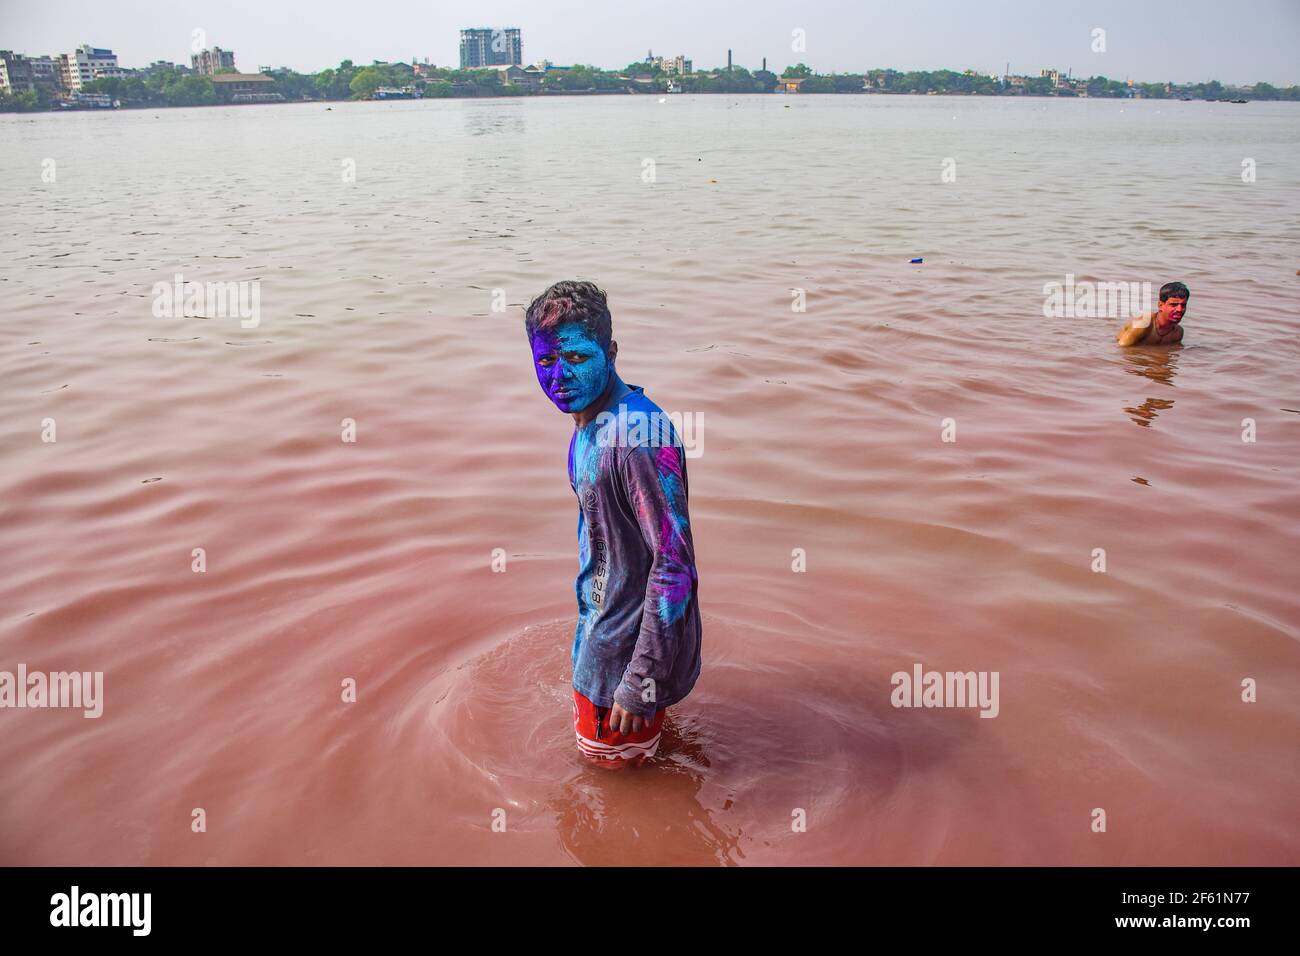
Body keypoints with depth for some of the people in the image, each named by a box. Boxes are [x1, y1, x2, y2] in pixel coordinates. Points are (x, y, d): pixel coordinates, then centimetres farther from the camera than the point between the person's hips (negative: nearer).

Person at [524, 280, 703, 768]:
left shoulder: (637, 435, -30)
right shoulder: (590, 421, 0)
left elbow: (675, 561, -31)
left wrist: (642, 681, -27)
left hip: (632, 637, -9)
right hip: (603, 618, 9)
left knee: (612, 757, 12)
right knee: (594, 733, 29)